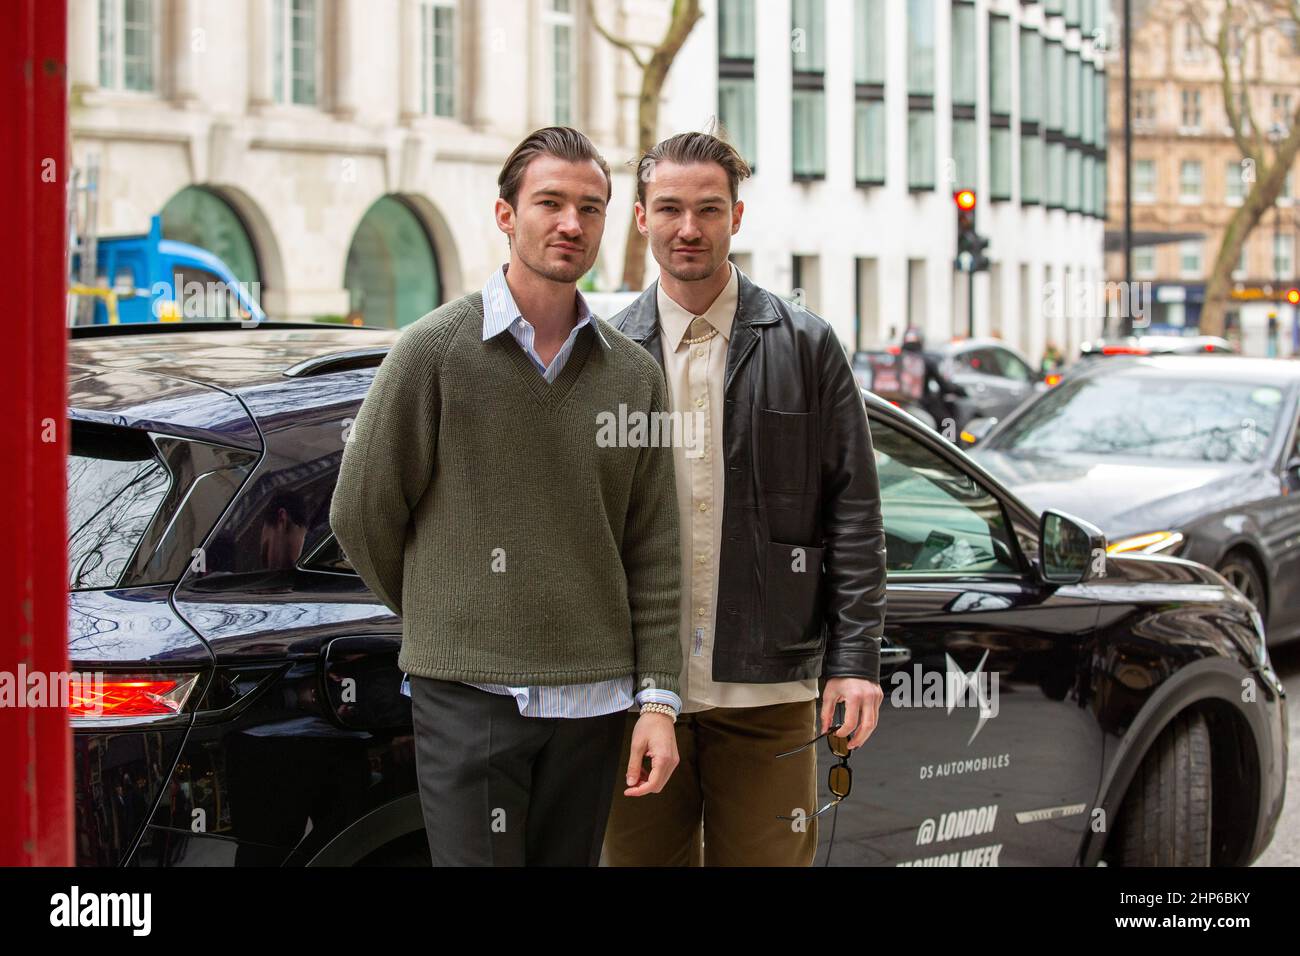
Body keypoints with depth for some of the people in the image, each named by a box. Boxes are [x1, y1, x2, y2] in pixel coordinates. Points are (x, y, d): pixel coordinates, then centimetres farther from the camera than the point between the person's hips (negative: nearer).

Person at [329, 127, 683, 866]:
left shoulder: (634, 375, 8)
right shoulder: (436, 352, -3)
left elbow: (654, 556, 7)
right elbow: (363, 512, 2)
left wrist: (659, 700, 2)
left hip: (592, 699, 4)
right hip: (469, 695, -4)